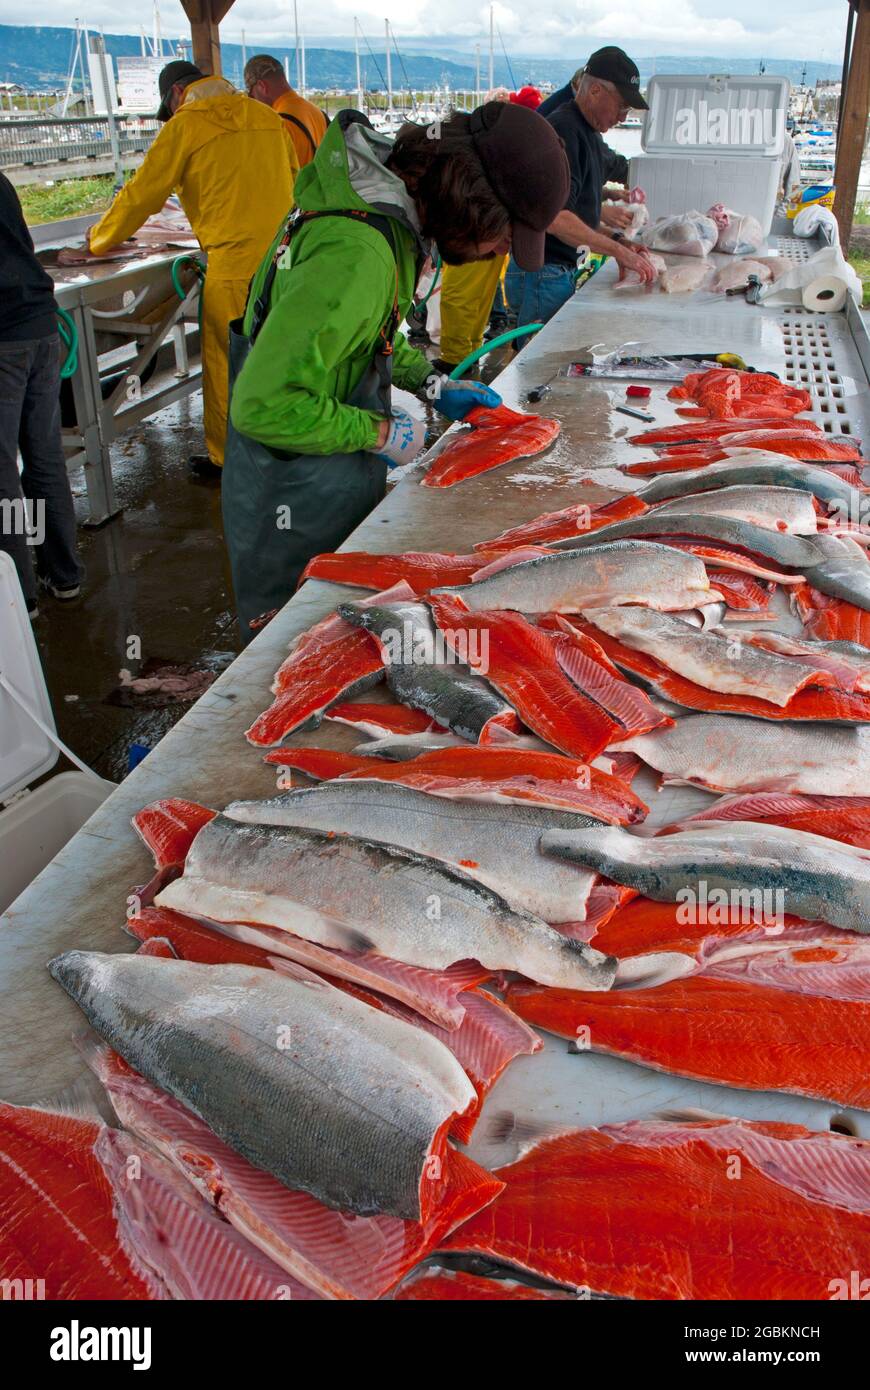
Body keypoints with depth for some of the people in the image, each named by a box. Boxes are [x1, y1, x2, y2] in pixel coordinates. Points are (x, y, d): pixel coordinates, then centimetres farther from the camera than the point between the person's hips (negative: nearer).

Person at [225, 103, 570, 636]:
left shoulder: (385, 201, 0)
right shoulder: (358, 252, -31)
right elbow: (264, 404, -32)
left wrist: (432, 384, 6)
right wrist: (379, 432, -22)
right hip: (297, 506, -9)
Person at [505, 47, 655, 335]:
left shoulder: (591, 135, 17)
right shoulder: (562, 130, -15)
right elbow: (555, 218, -25)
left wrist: (617, 239, 6)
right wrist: (619, 250, -23)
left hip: (563, 271, 10)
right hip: (541, 275, -10)